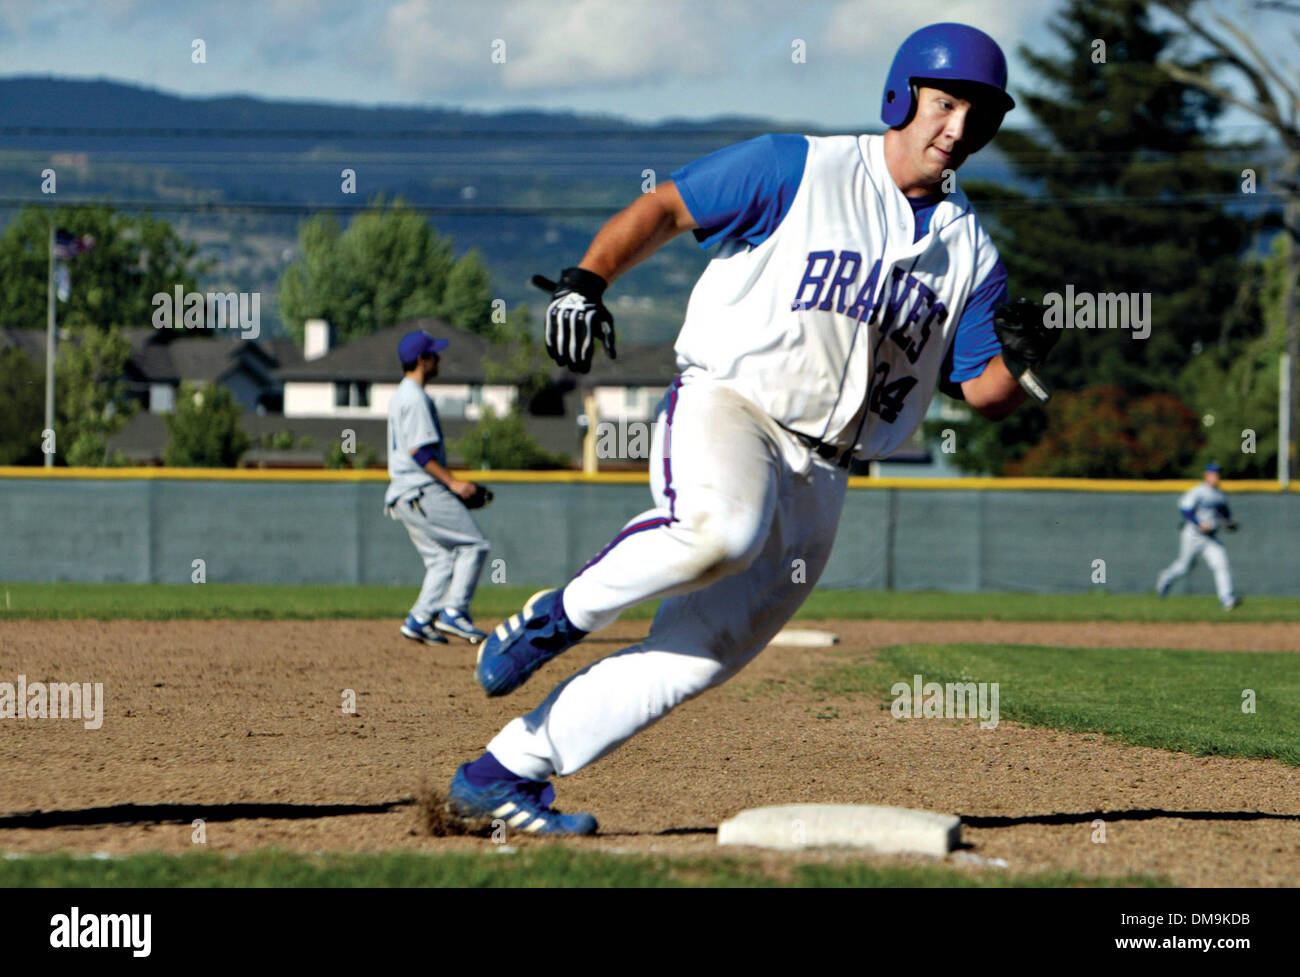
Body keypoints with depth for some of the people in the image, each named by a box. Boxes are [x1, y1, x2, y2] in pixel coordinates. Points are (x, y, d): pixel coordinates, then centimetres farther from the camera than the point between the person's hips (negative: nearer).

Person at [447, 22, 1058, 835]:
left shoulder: (970, 251, 13)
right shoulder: (796, 171, 0)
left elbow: (987, 391, 9)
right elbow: (665, 210, 0)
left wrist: (1025, 362, -14)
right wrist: (588, 278, -16)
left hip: (820, 481, 5)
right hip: (726, 408, -5)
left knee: (700, 657, -2)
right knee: (723, 527, -39)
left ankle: (502, 776, 7)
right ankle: (557, 618, -14)